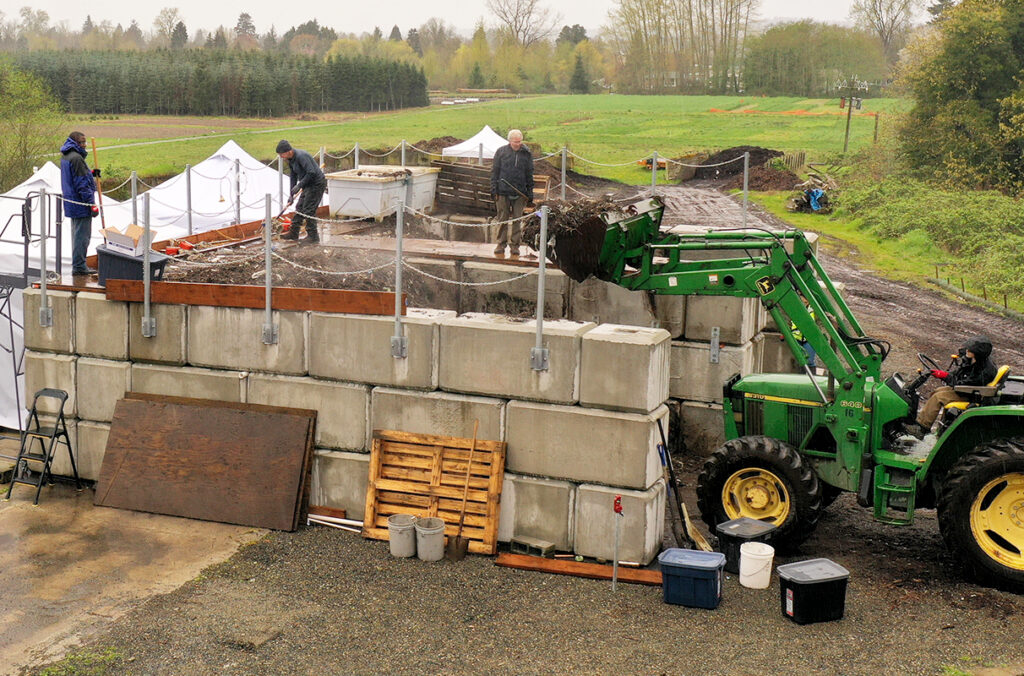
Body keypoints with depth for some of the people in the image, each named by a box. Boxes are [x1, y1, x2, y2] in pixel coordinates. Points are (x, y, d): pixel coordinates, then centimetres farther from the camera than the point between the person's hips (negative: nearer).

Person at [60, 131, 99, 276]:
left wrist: (91, 173, 12)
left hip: (72, 203, 11)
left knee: (77, 234, 17)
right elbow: (82, 184, -21)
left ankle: (78, 265, 24)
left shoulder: (65, 157, 13)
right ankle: (79, 266, -3)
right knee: (82, 235, -6)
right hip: (81, 204, -10)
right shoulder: (76, 158, -18)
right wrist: (92, 204, -19)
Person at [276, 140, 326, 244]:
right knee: (299, 208, 13)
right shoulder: (291, 159, 7)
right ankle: (293, 232, 22)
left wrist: (299, 185, -23)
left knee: (308, 210, -8)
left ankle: (313, 236, 1)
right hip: (309, 185, 10)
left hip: (317, 184, -10)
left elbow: (311, 173, -29)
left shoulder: (301, 156, -24)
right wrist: (292, 194, 13)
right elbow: (293, 176, 14)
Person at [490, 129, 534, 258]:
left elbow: (529, 175, 11)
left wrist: (530, 193, 7)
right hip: (503, 192, 0)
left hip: (519, 193, 1)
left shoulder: (526, 154, 6)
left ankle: (515, 246, 9)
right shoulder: (501, 152, 3)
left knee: (517, 220, 2)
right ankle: (501, 245, 14)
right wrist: (494, 190, 0)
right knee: (502, 220, 4)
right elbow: (494, 171, 6)